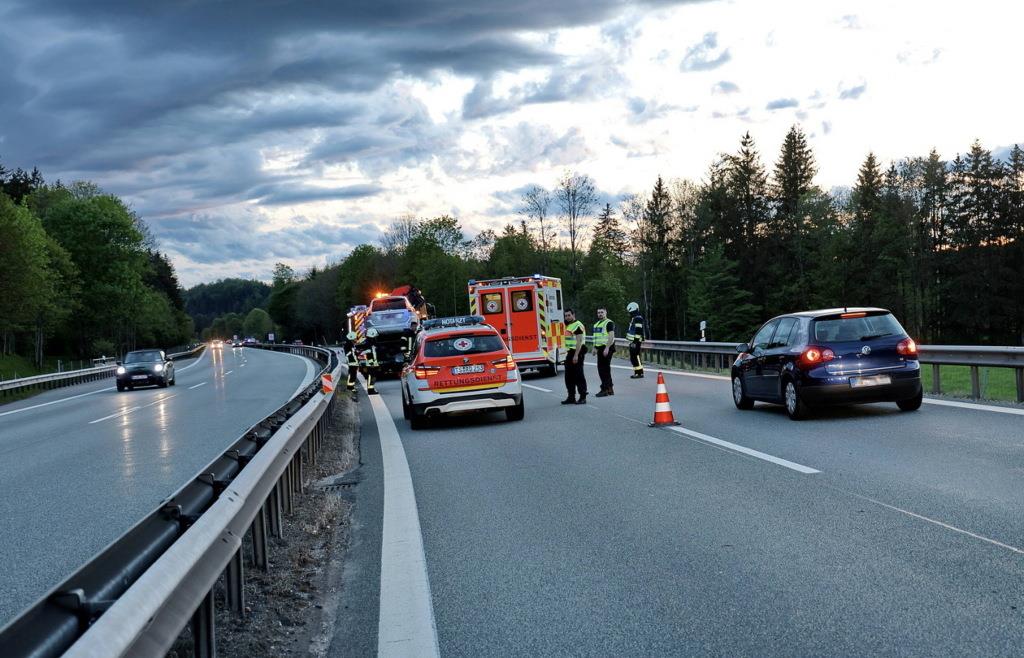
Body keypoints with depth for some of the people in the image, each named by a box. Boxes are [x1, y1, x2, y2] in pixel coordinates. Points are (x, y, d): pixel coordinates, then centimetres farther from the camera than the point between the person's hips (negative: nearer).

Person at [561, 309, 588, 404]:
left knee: (579, 375, -7)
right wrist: (568, 353, 19)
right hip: (570, 353, 10)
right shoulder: (568, 326, 18)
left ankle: (583, 397, -4)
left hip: (577, 352, -10)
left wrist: (576, 355, -26)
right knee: (569, 376, 11)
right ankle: (571, 397, 17)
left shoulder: (577, 325, -14)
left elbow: (579, 341, -21)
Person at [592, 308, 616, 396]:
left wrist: (607, 348, -26)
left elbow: (611, 336, -19)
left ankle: (605, 389, -8)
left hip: (606, 348, -10)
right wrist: (595, 348, 21)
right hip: (600, 348, 10)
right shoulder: (597, 324, 19)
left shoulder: (609, 323, -10)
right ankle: (610, 389, 19)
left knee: (604, 369, -10)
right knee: (601, 368, 12)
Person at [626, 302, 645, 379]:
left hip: (636, 342, -11)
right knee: (633, 358, 13)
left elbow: (638, 331, -21)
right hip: (632, 341, 11)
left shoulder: (638, 318, -15)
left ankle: (640, 373, -8)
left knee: (636, 357, -10)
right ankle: (637, 372, 19)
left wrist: (635, 341, -24)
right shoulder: (633, 318, 19)